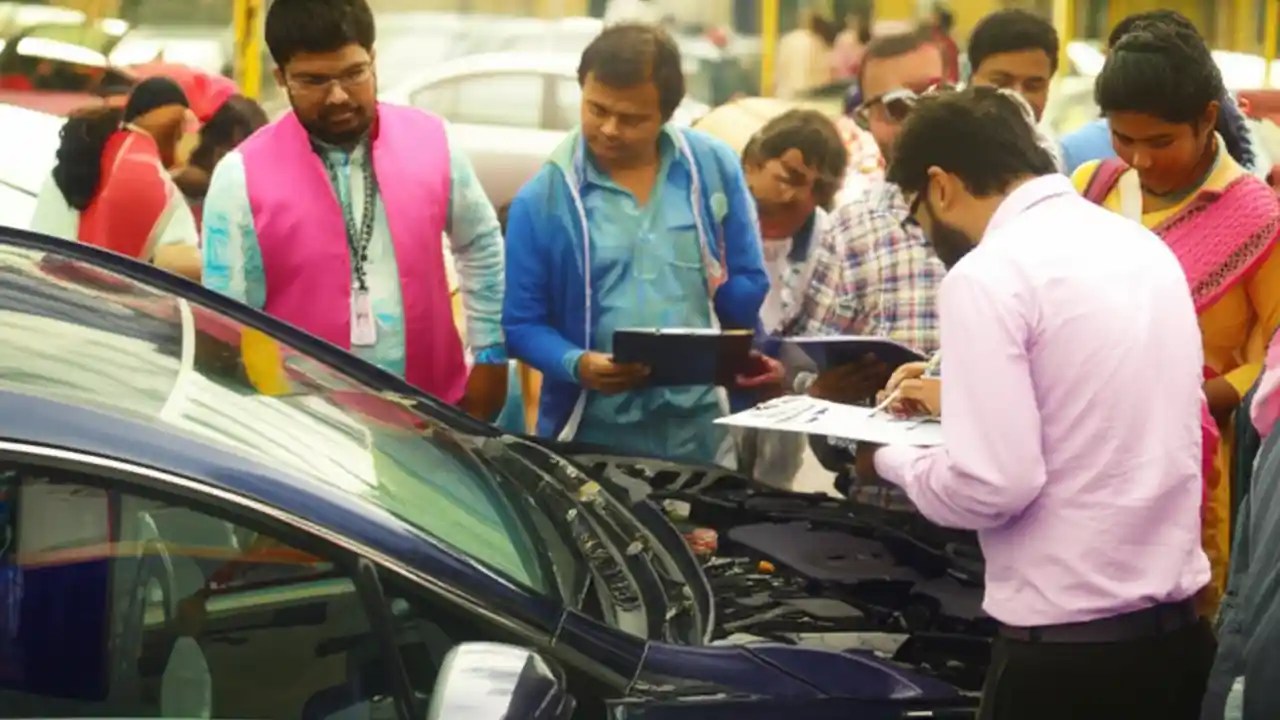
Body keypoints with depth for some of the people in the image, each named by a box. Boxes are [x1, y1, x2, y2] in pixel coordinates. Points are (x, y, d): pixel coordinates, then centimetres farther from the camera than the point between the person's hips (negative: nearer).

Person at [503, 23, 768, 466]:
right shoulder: (541, 198, -4)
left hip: (699, 431, 2)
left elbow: (749, 285, 7)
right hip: (592, 436, -2)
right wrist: (577, 364, -20)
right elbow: (522, 323, -3)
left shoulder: (714, 167, 1)